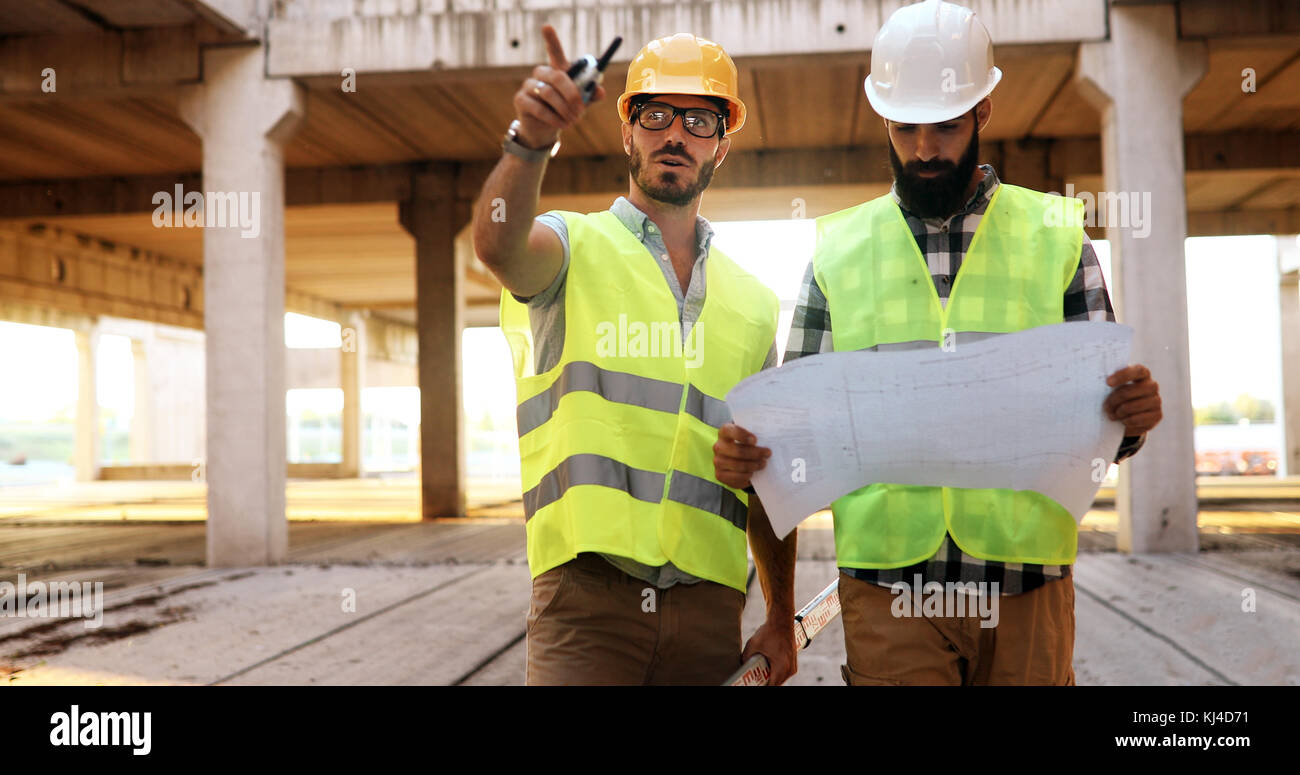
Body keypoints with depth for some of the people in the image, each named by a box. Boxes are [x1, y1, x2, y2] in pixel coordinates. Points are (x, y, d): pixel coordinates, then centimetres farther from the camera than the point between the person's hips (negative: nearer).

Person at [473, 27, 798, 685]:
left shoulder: (753, 304, 15)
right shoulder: (575, 248, 4)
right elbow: (497, 243, -22)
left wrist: (781, 621, 14)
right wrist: (531, 140, -41)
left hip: (710, 606, 4)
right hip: (586, 592, -3)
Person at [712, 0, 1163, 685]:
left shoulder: (1056, 236, 7)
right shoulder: (838, 249, 7)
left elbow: (1101, 422, 6)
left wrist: (1130, 418, -16)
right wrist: (743, 454, -13)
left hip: (1028, 583, 1)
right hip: (887, 584, 0)